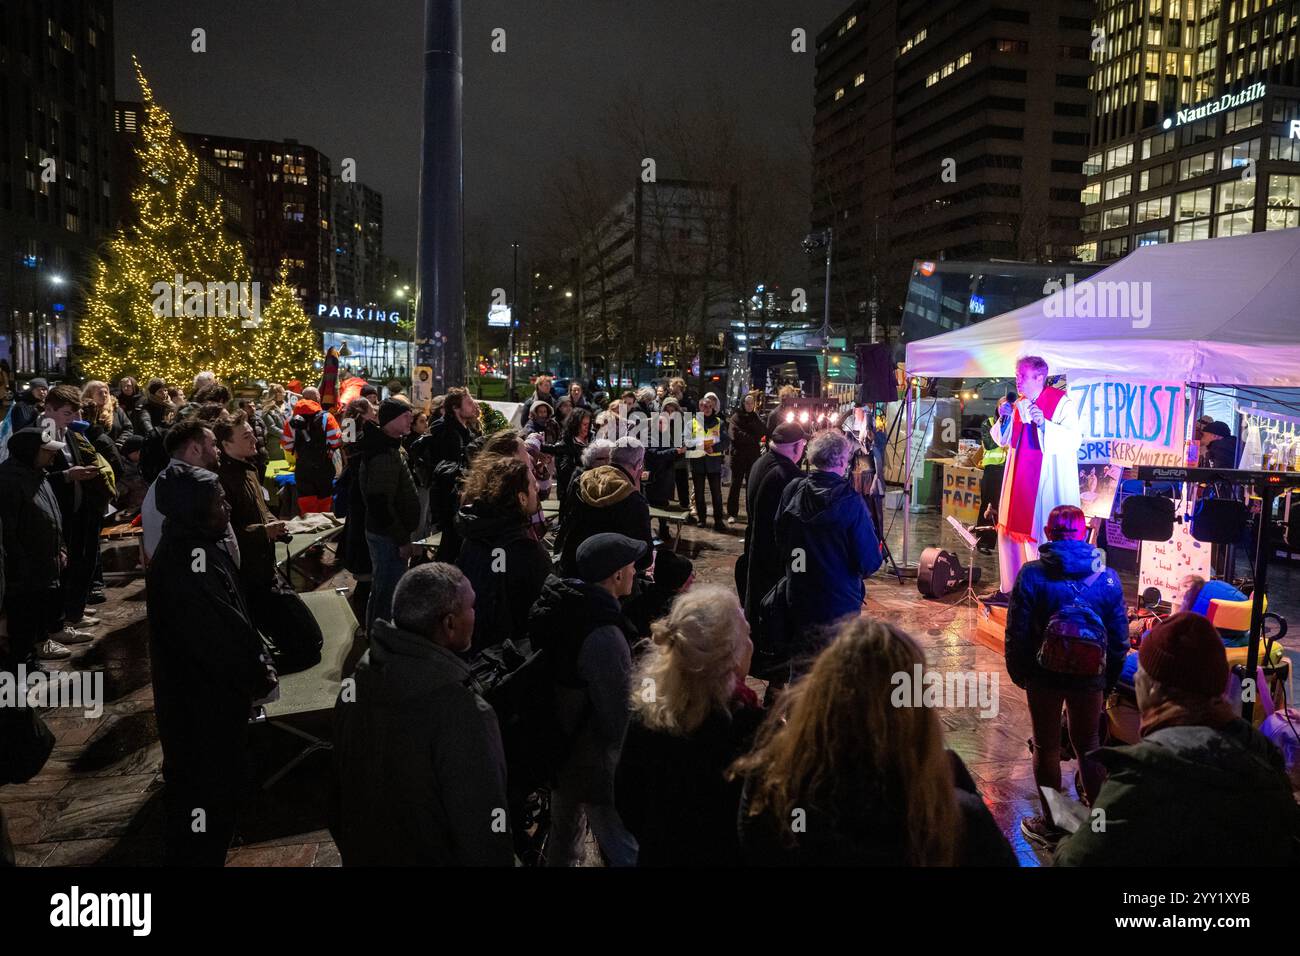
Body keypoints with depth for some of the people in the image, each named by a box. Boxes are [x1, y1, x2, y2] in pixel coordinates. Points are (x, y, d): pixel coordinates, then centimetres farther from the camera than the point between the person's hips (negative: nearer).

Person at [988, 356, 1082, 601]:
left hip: (1048, 482, -6)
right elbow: (1002, 440, 18)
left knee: (1046, 537, -4)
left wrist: (1043, 423, -27)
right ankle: (1009, 588, 20)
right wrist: (1004, 418, 0)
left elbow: (1074, 440, -17)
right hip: (1019, 482, 7)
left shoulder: (1062, 403, -7)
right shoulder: (1018, 405, 12)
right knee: (1011, 532, 9)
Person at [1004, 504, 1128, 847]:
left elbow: (1017, 631, -10)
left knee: (1047, 747, 12)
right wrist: (1109, 680, 13)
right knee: (1088, 745, 18)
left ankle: (1052, 825, 21)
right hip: (1090, 676, 2)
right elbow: (1120, 637, 0)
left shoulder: (1032, 574, -13)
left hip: (1044, 674, -2)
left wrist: (1018, 672, 5)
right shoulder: (1107, 577, -6)